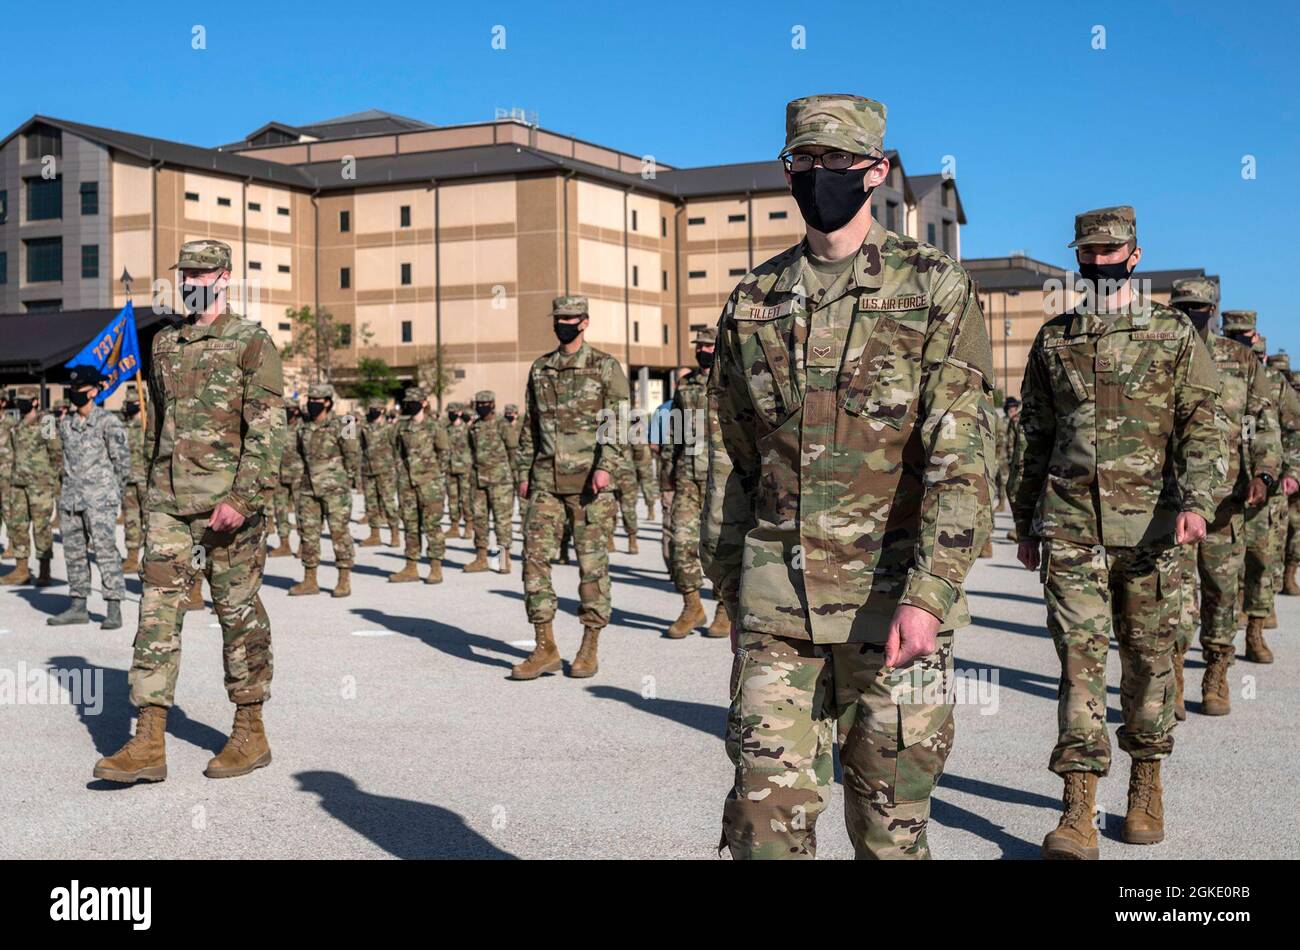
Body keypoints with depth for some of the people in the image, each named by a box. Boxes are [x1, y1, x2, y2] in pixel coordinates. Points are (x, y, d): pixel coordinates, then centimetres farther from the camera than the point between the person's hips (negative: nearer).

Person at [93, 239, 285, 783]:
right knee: (157, 610, -1)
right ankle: (149, 743, 0)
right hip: (168, 499, 6)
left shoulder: (252, 343, -5)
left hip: (227, 499, -5)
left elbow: (267, 429, -13)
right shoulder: (164, 344, 14)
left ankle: (251, 735, 16)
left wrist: (244, 497, -21)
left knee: (239, 613, 4)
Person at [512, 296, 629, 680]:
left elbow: (620, 421, -6)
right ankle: (545, 649, 3)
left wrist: (607, 466, -18)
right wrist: (524, 472, 14)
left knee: (591, 562, 0)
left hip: (589, 480, -4)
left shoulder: (606, 366, 0)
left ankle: (590, 648, 11)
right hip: (546, 481, 4)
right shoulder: (540, 368, 14)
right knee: (535, 556, -3)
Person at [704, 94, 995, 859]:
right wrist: (731, 583, 13)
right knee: (768, 799, 2)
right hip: (777, 595, 3)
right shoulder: (754, 301, 10)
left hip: (892, 593, -3)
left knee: (891, 811, 9)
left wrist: (927, 594, -20)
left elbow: (962, 452, -11)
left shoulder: (935, 288, -3)